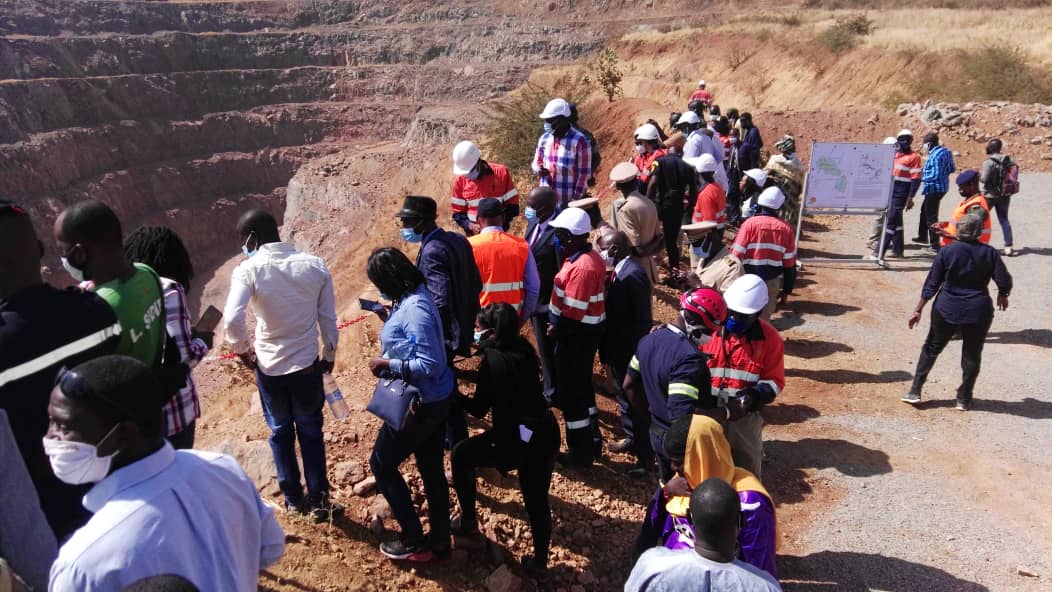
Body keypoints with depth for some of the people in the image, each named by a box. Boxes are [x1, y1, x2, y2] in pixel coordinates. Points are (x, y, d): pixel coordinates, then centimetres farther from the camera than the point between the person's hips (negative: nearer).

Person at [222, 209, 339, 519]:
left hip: (269, 366, -1)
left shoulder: (248, 270, -14)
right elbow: (328, 319, -1)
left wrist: (242, 349, -5)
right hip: (307, 365, 1)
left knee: (280, 431, 19)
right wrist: (328, 356, 13)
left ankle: (293, 497, 31)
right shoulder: (315, 265, -6)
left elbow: (232, 320, -25)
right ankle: (318, 499, 24)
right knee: (310, 431, 17)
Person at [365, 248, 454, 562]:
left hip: (420, 404, -9)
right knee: (431, 469, 18)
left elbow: (430, 365, -29)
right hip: (434, 399, 9)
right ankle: (439, 542, 32)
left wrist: (387, 364, -21)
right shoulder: (413, 297, 3)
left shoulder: (414, 309, -27)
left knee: (381, 464, 9)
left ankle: (414, 542, 18)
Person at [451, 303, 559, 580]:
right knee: (537, 500, 20)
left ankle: (469, 523, 28)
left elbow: (478, 409, -4)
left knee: (461, 455, 16)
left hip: (519, 440, -7)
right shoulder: (524, 348, 5)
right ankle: (539, 563, 30)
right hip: (546, 432, 7)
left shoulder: (493, 359, -13)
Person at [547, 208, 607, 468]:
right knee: (582, 387, 21)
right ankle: (591, 441, 36)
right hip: (587, 330, 10)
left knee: (570, 392, 4)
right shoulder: (591, 257, 5)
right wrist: (559, 324, 5)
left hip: (576, 335, -10)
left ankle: (580, 453, 18)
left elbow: (575, 311, -26)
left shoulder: (581, 267, -26)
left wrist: (556, 329, -10)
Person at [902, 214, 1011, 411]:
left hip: (947, 309, -1)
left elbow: (932, 283, -5)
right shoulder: (989, 252, -5)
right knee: (972, 354, 13)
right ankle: (964, 399, 19)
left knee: (932, 348, 12)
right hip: (978, 311, 1)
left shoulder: (947, 251, -7)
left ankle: (915, 391, 10)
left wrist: (919, 309, 0)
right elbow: (1004, 281, -3)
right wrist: (1002, 296, 19)